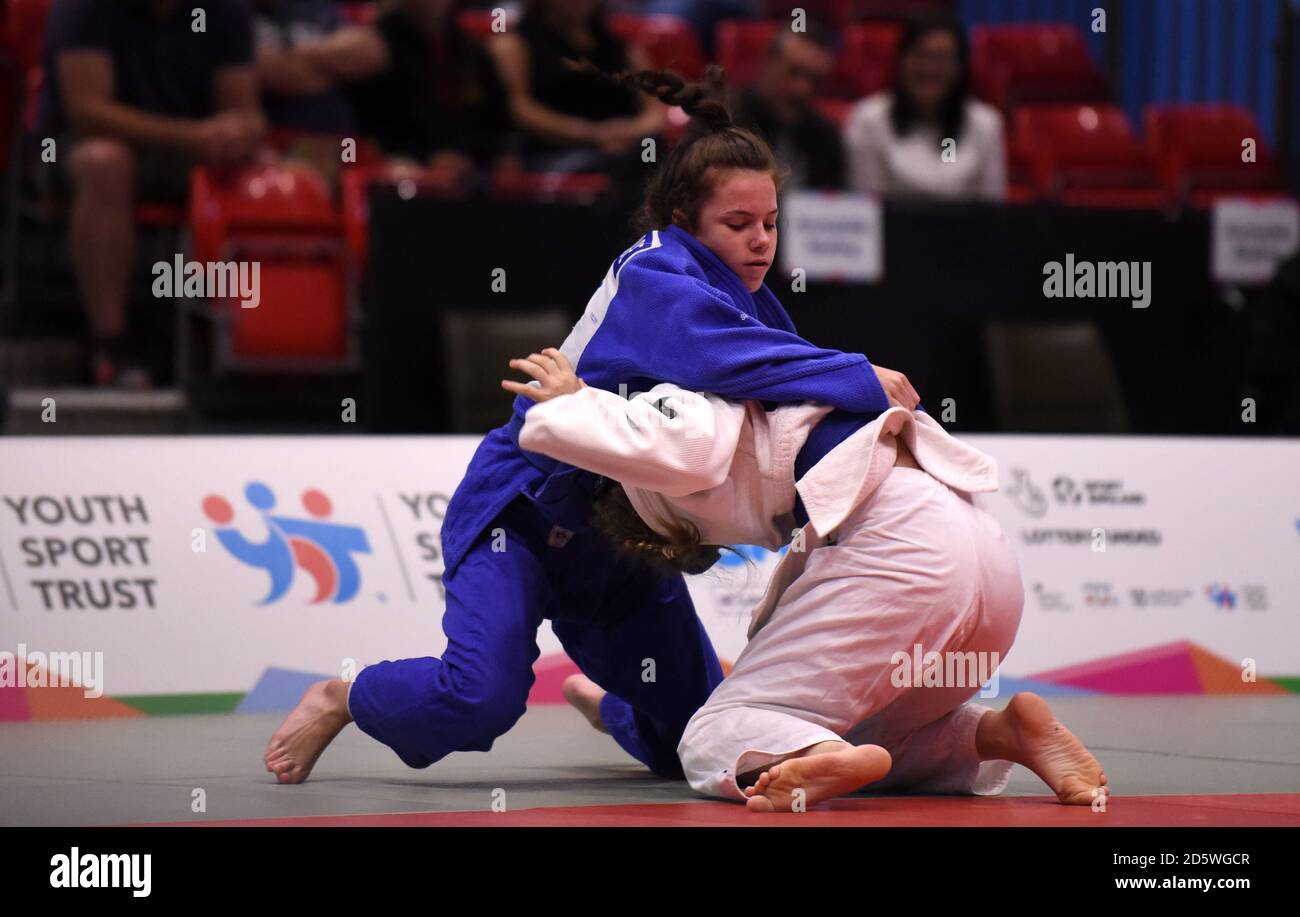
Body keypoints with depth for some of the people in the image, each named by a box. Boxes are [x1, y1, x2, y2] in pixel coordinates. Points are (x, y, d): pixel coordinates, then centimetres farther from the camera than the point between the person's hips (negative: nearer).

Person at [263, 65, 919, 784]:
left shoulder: (749, 300, 2)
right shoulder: (651, 279, -24)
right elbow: (718, 354, -44)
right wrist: (862, 380, -40)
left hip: (621, 542, 8)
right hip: (523, 511, -8)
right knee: (483, 697, -30)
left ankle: (607, 707, 44)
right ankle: (343, 700, 3)